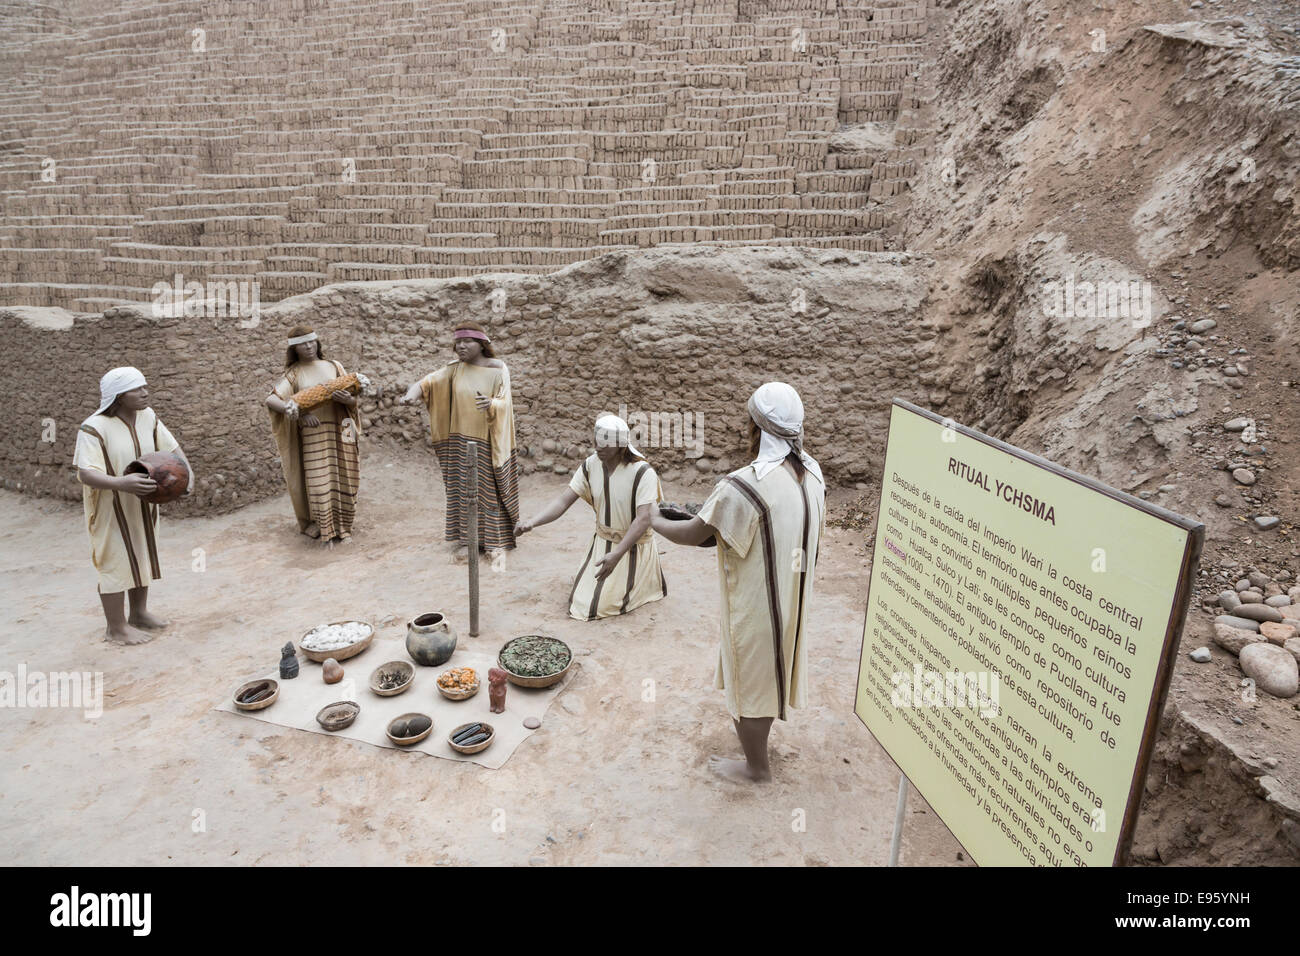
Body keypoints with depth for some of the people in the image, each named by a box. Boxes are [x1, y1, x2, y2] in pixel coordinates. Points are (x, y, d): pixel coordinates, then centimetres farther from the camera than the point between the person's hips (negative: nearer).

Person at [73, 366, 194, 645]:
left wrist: (187, 472, -14)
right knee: (116, 563, 3)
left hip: (143, 506, 7)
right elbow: (86, 473, -28)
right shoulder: (95, 428, -22)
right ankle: (116, 627, 19)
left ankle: (139, 613, 38)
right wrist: (122, 483, -45)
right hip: (111, 510, -7)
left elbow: (171, 447, 5)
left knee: (143, 556, 19)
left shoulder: (148, 417, -2)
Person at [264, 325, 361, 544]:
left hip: (340, 433, 1)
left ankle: (343, 527, 20)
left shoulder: (334, 367, 9)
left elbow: (353, 400, 6)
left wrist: (346, 399, -18)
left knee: (342, 480, 4)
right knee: (318, 482, -3)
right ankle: (326, 530, 12)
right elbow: (271, 399, -10)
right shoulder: (293, 374, 4)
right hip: (312, 435, -1)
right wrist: (299, 413, -25)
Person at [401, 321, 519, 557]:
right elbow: (432, 380, -15)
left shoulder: (498, 369, -6)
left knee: (490, 488, 5)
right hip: (460, 441, 3)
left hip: (488, 442, -2)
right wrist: (414, 390, -36)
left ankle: (495, 539, 17)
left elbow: (503, 403, -15)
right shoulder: (455, 369, 1)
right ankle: (465, 537, 18)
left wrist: (490, 404, -37)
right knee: (463, 488, 7)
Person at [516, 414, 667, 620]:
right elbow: (563, 500, -10)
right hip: (602, 541, 5)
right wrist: (532, 522, -27)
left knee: (603, 604, -7)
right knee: (581, 599, 6)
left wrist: (617, 553, -41)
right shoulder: (591, 465, -7)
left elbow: (644, 519, -30)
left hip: (634, 545, -5)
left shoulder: (642, 472, -23)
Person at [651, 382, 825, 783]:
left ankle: (756, 765, 33)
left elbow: (691, 534, -21)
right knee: (771, 663, 28)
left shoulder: (746, 485, -30)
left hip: (755, 600, -7)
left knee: (749, 677, 13)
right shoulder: (812, 473, -5)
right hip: (792, 595, 8)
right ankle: (754, 727, 53)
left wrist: (654, 521, -2)